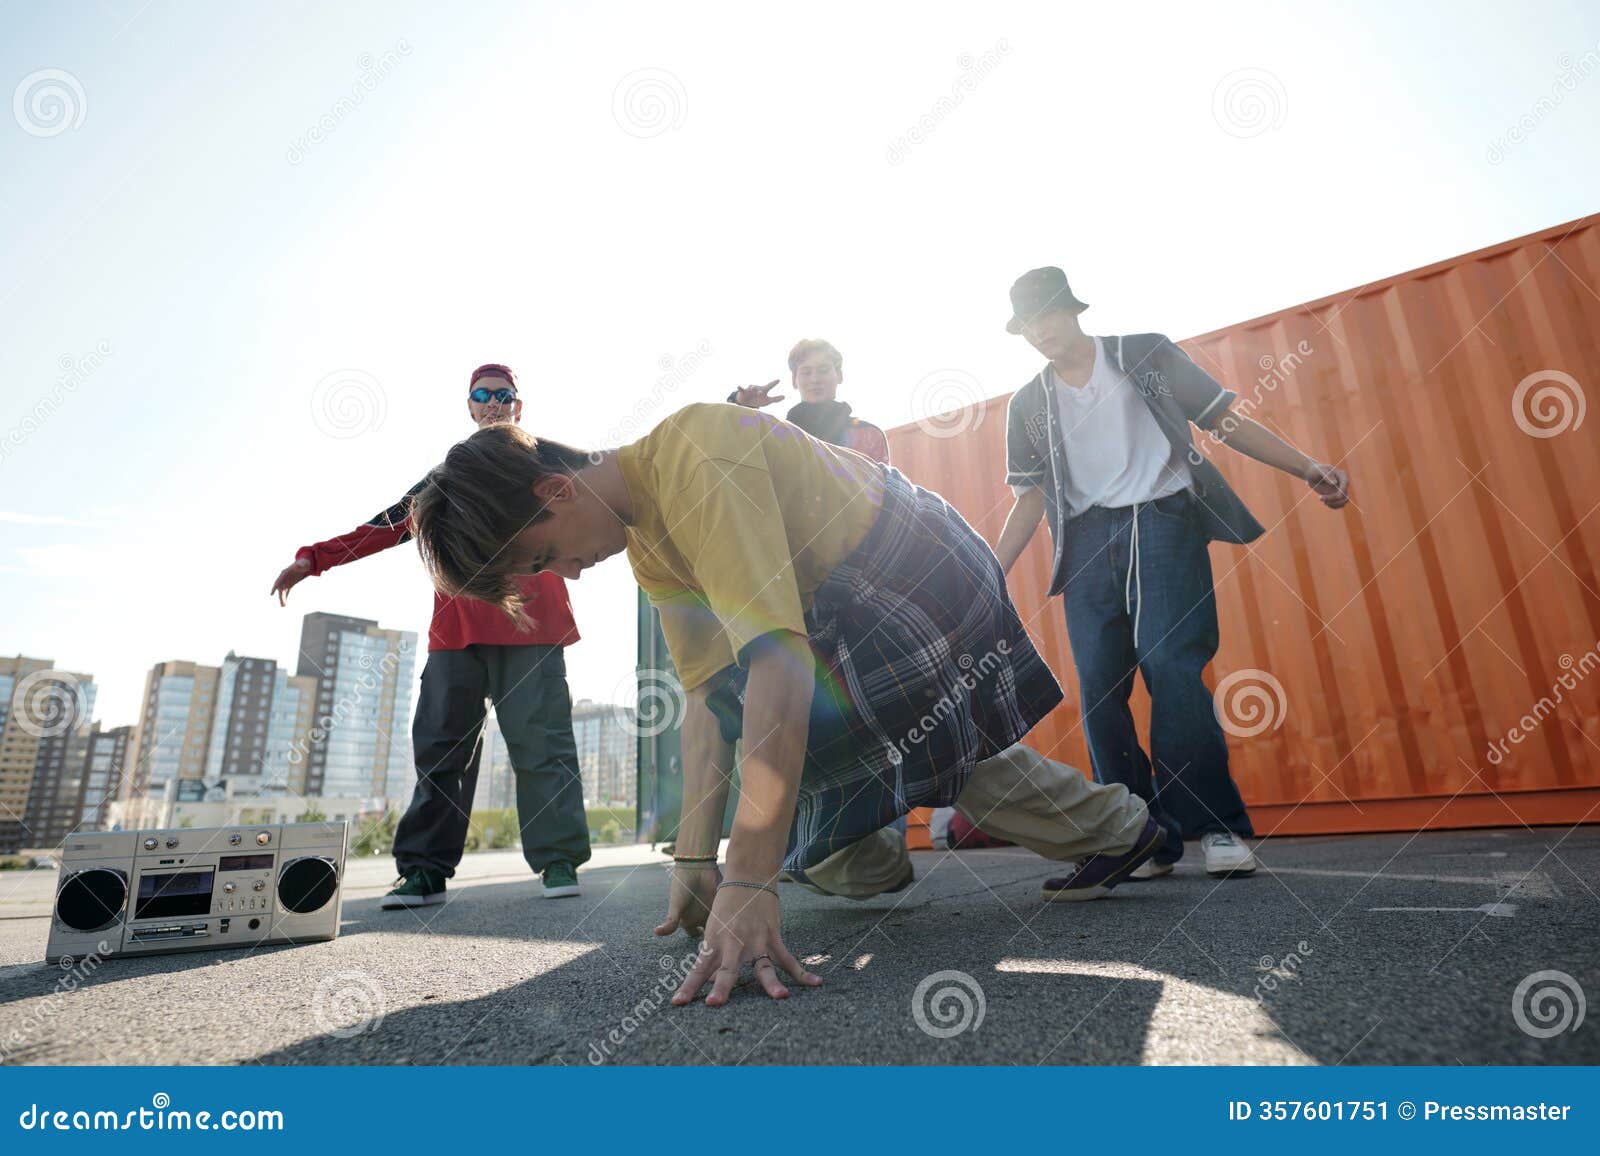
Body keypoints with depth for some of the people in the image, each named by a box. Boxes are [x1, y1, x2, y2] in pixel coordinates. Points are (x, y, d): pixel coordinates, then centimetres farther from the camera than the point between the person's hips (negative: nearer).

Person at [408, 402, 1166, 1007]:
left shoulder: (690, 457, -30)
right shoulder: (647, 546, 1)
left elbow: (777, 655, -39)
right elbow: (709, 692, -3)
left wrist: (747, 882, -41)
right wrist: (695, 860, -7)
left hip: (920, 574, -8)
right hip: (841, 612, 8)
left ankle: (1119, 827, 21)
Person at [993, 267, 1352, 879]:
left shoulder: (1145, 354, 12)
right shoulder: (1028, 403, 17)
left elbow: (1227, 421, 10)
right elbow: (1030, 498, 13)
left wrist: (1309, 469, 0)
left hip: (1164, 520, -2)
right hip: (1087, 539, 3)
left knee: (1171, 666, -18)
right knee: (1099, 686, -7)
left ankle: (1218, 825, -5)